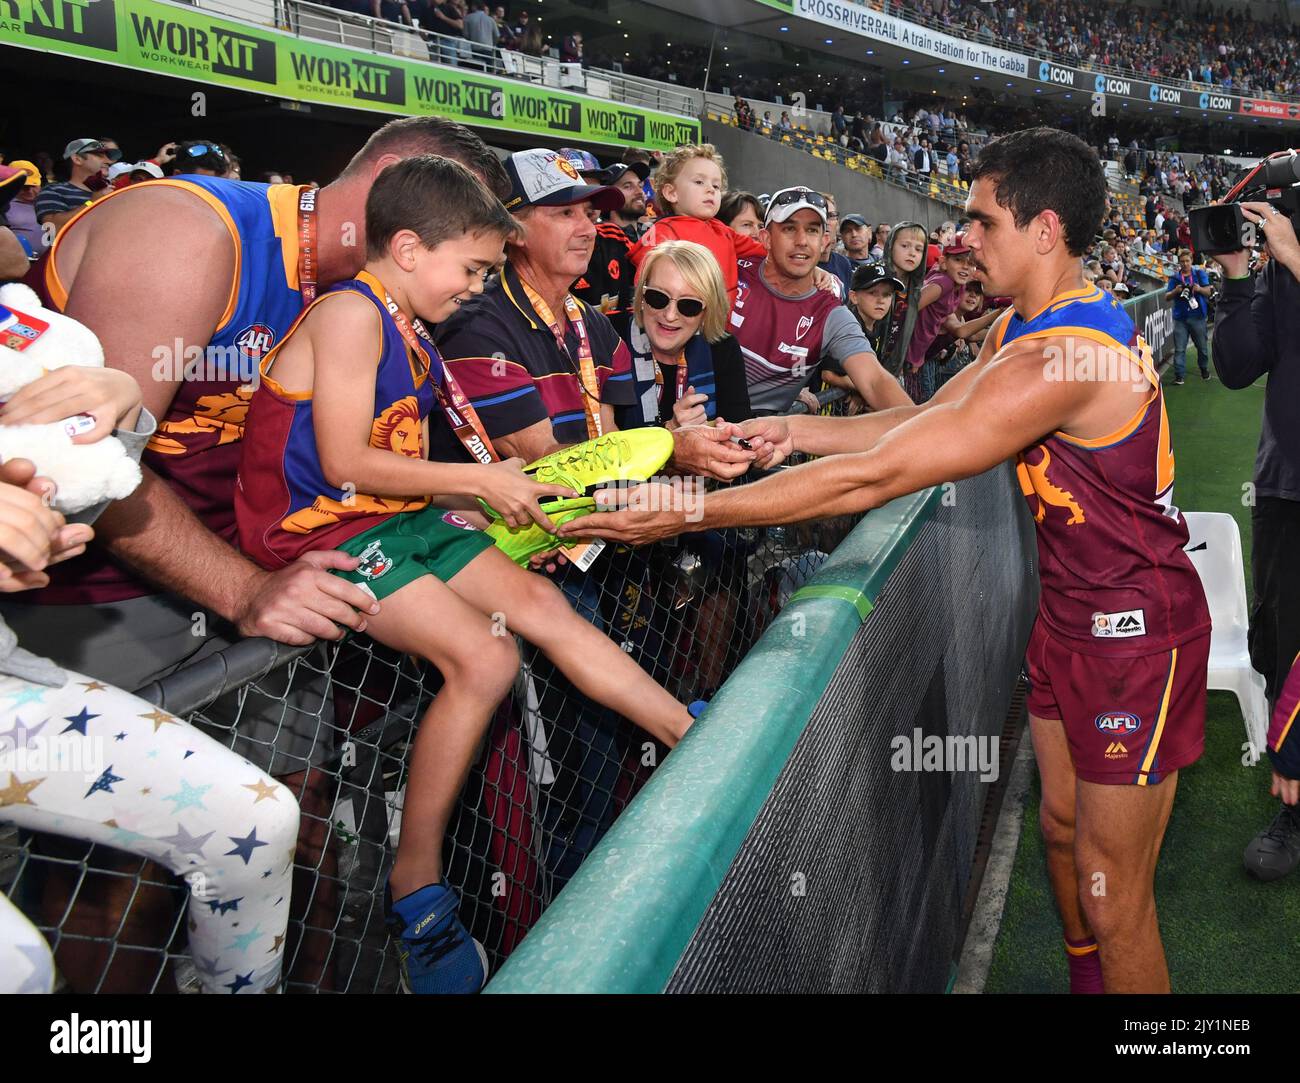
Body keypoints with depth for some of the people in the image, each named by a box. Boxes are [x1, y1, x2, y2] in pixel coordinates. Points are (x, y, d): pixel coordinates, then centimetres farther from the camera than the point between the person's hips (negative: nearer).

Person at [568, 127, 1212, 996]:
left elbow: (871, 480, -32)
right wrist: (796, 430, -6)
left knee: (1113, 898, 3)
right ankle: (1083, 978, 45)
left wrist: (688, 514, -29)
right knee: (1062, 824, 23)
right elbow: (920, 421, 8)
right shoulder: (1028, 324, 4)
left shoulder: (1060, 357, -30)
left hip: (1136, 629, -9)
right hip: (1070, 611, 10)